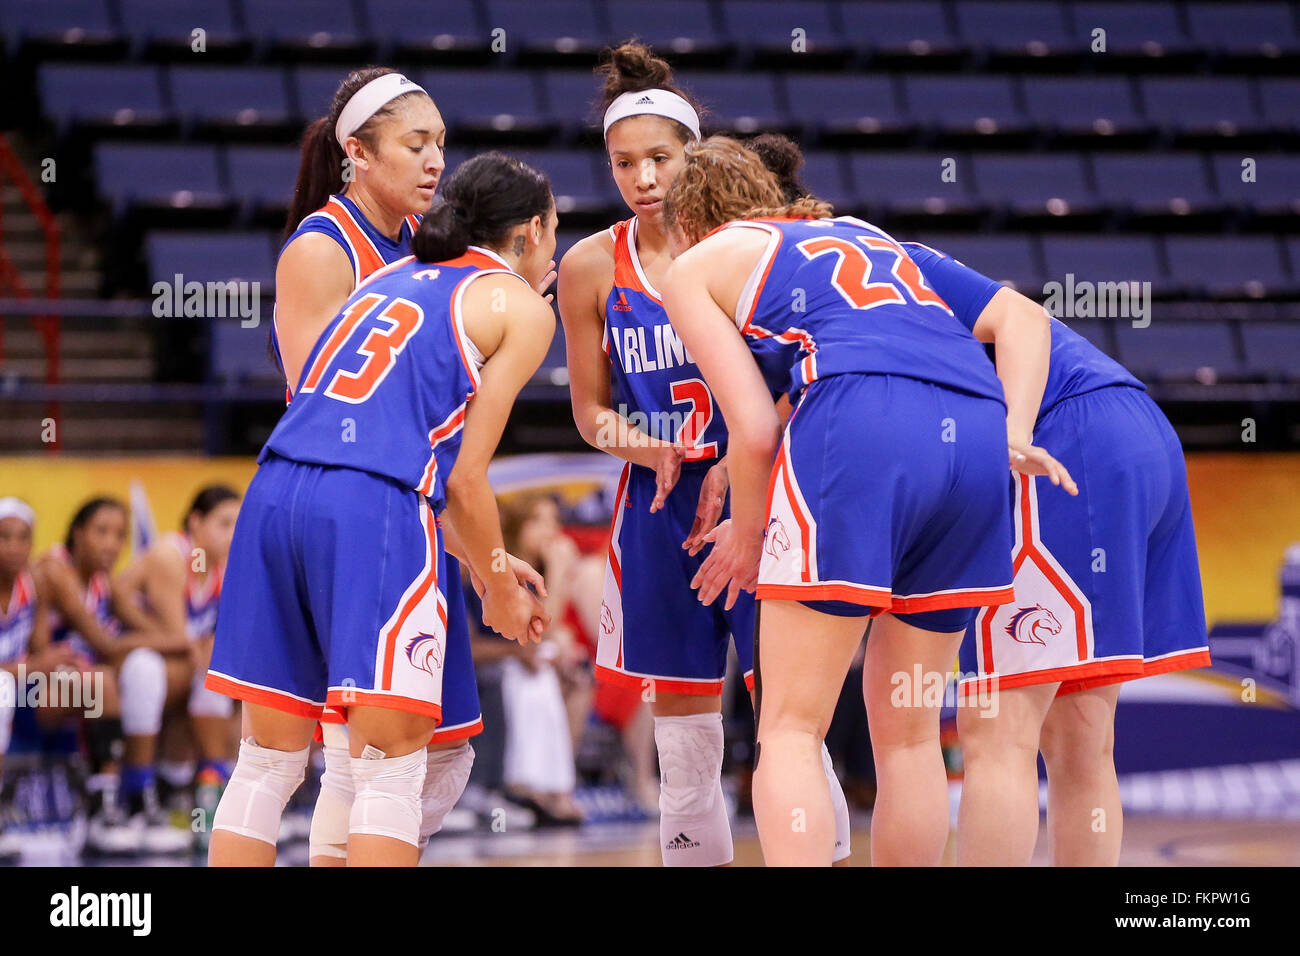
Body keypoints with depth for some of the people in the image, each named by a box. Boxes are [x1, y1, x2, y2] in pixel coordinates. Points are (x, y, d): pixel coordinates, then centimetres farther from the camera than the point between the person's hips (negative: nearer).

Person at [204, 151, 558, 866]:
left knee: (269, 760, 14)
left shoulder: (389, 279, 28)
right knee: (391, 768, -3)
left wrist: (480, 561, 34)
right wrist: (499, 590, 18)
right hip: (374, 513, -6)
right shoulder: (521, 308, 9)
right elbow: (466, 479, 3)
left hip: (274, 491, 6)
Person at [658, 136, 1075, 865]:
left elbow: (755, 429, 8)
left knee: (790, 730, 0)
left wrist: (746, 536, 23)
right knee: (909, 732, 15)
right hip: (975, 429, 5)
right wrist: (1011, 434, 16)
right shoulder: (861, 232, 38)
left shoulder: (697, 266, 21)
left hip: (861, 422, -5)